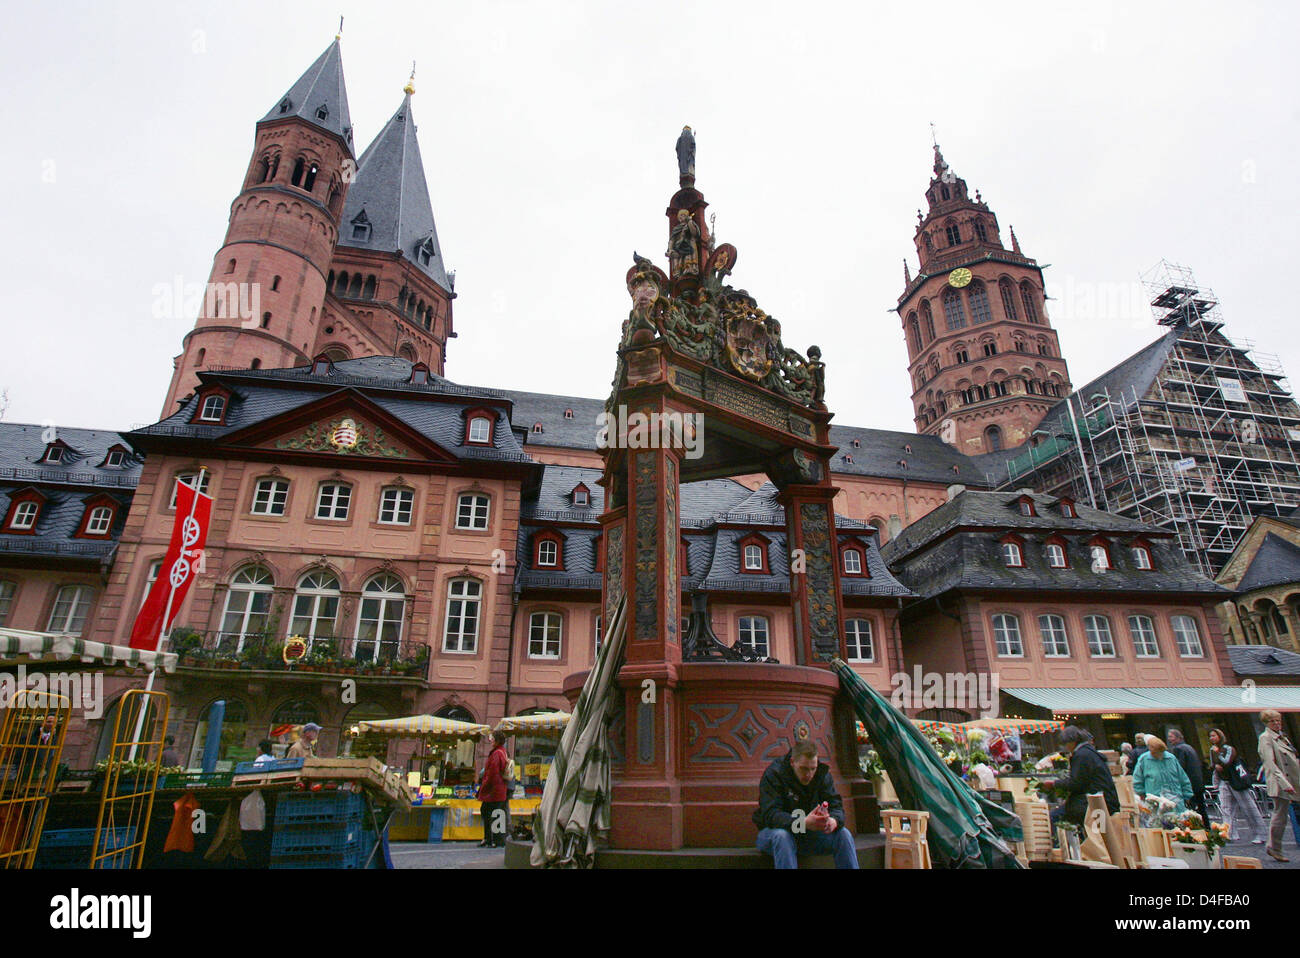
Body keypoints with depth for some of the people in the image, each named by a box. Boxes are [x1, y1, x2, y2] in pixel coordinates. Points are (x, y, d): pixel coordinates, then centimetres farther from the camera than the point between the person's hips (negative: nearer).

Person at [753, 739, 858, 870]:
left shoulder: (822, 773, -4)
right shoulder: (773, 774, -21)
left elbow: (836, 806, -8)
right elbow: (771, 815, -30)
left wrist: (833, 820, -34)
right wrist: (804, 822, -45)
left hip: (809, 832, 4)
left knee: (843, 834, -17)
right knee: (782, 836, -38)